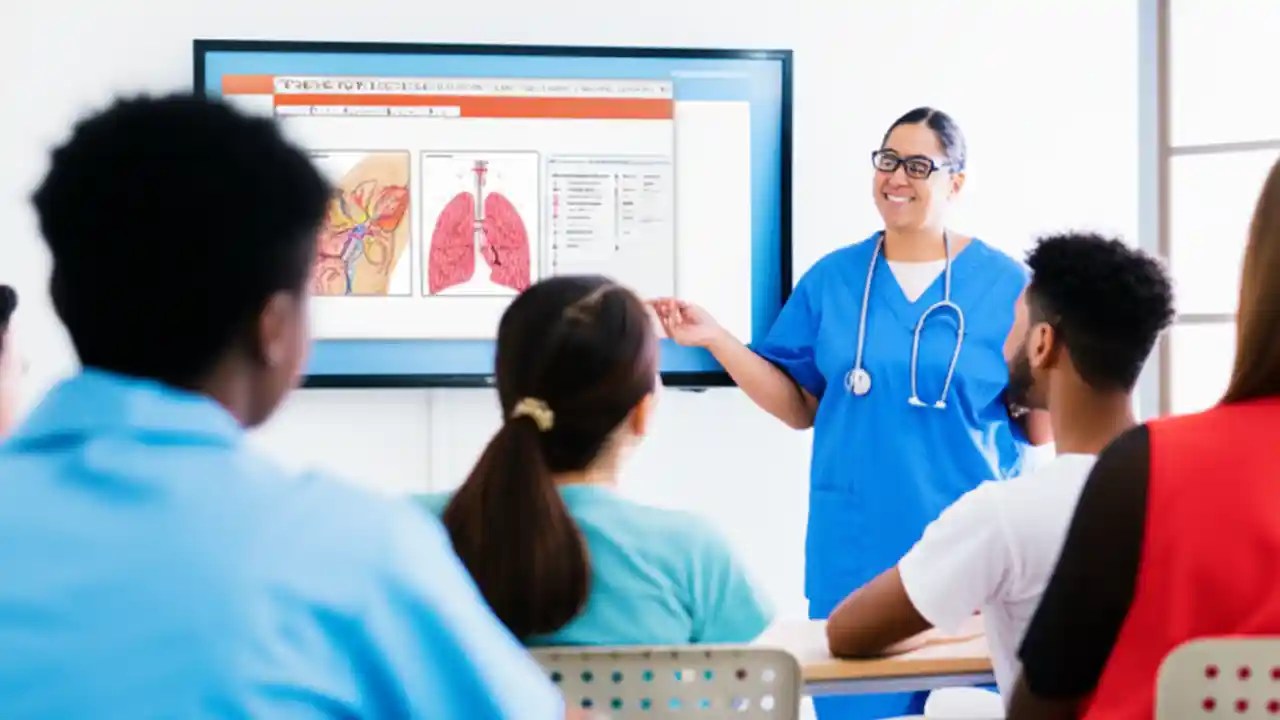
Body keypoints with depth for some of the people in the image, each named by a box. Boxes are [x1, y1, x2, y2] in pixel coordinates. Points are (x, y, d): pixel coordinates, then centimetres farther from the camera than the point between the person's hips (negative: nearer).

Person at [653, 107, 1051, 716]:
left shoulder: (1004, 283, 0)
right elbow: (798, 408, 8)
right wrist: (715, 339, -1)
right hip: (856, 544, 2)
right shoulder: (832, 279, 7)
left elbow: (1039, 431, 2)